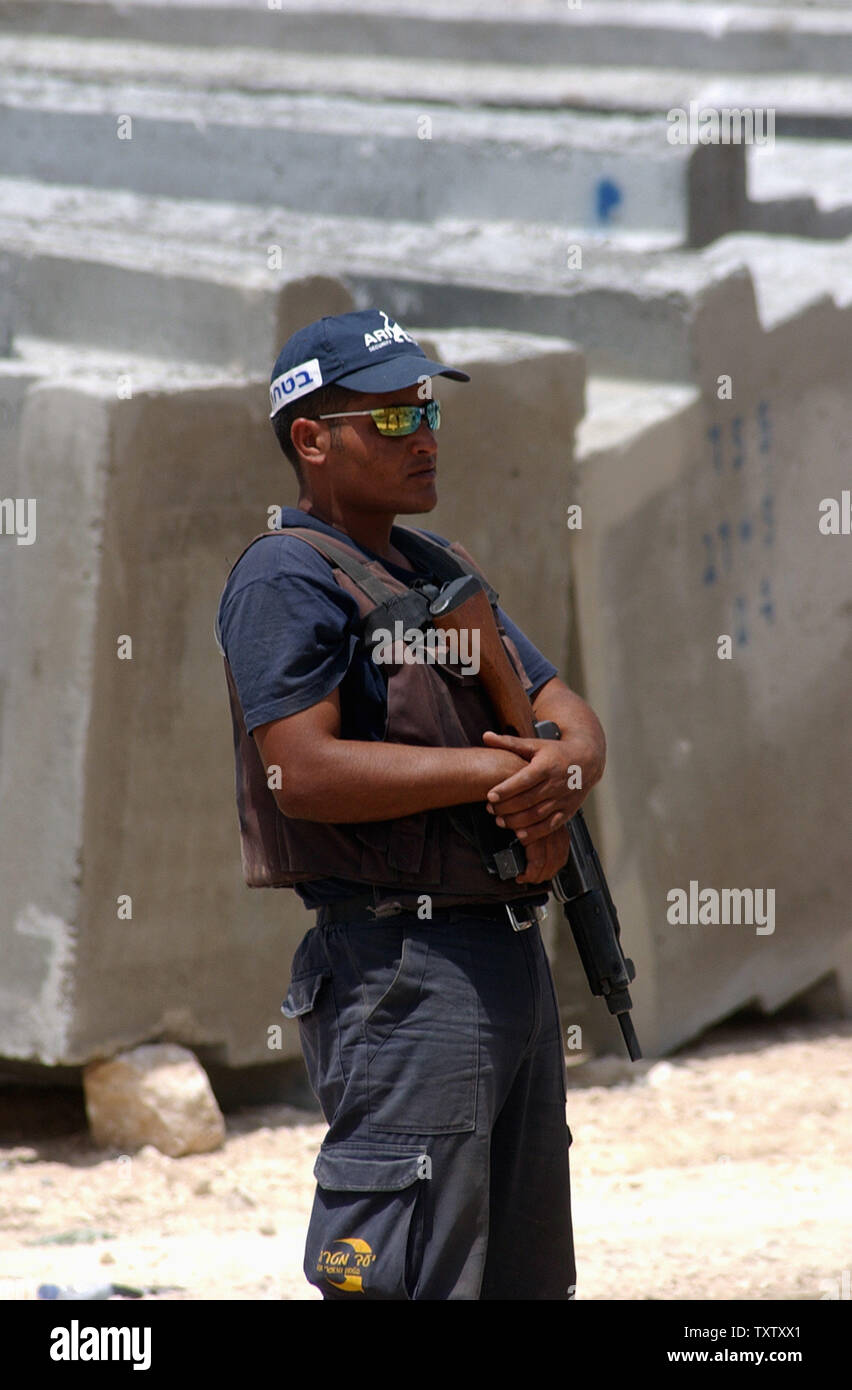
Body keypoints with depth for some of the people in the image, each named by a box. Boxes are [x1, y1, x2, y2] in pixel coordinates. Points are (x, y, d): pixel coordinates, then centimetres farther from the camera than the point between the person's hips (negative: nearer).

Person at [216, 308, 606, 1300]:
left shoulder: (441, 569, 21)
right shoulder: (287, 576, -8)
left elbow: (566, 713, 16)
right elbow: (304, 770, -20)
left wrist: (566, 765, -9)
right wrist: (492, 771, -18)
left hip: (512, 951, 10)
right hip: (402, 966, -9)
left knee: (525, 1273, 14)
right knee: (407, 1276, -12)